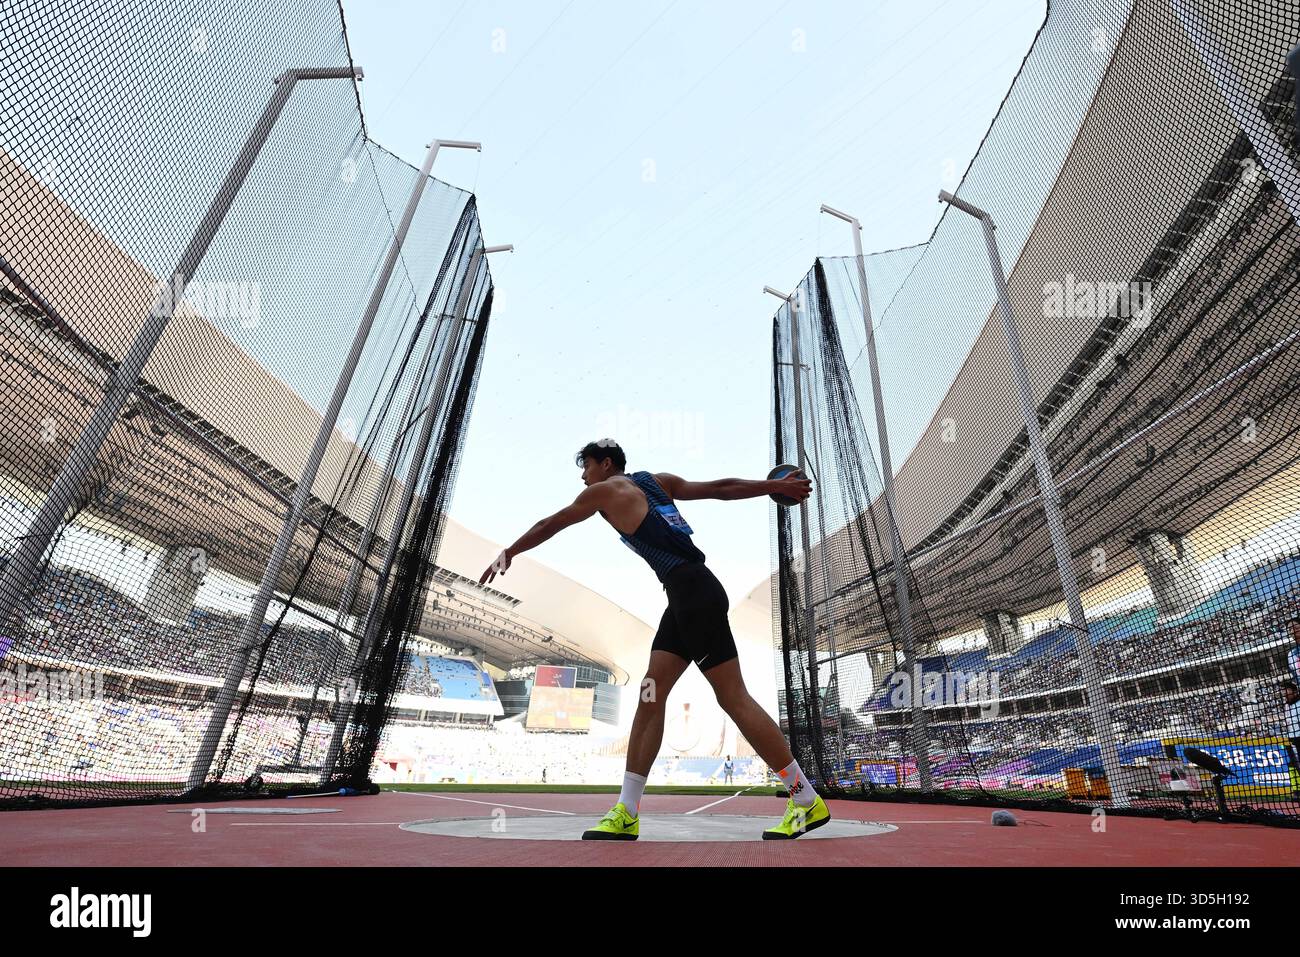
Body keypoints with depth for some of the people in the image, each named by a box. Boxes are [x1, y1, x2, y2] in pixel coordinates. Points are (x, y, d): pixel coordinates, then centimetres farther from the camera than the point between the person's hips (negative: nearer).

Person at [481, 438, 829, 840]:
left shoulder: (604, 490, 3)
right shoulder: (658, 481, 21)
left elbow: (548, 525, 13)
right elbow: (721, 487, 16)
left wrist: (508, 554, 26)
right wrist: (775, 485, 20)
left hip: (694, 593, -9)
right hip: (685, 597, 9)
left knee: (733, 699, -4)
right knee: (650, 698, 5)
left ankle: (807, 800, 6)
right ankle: (626, 813, 9)